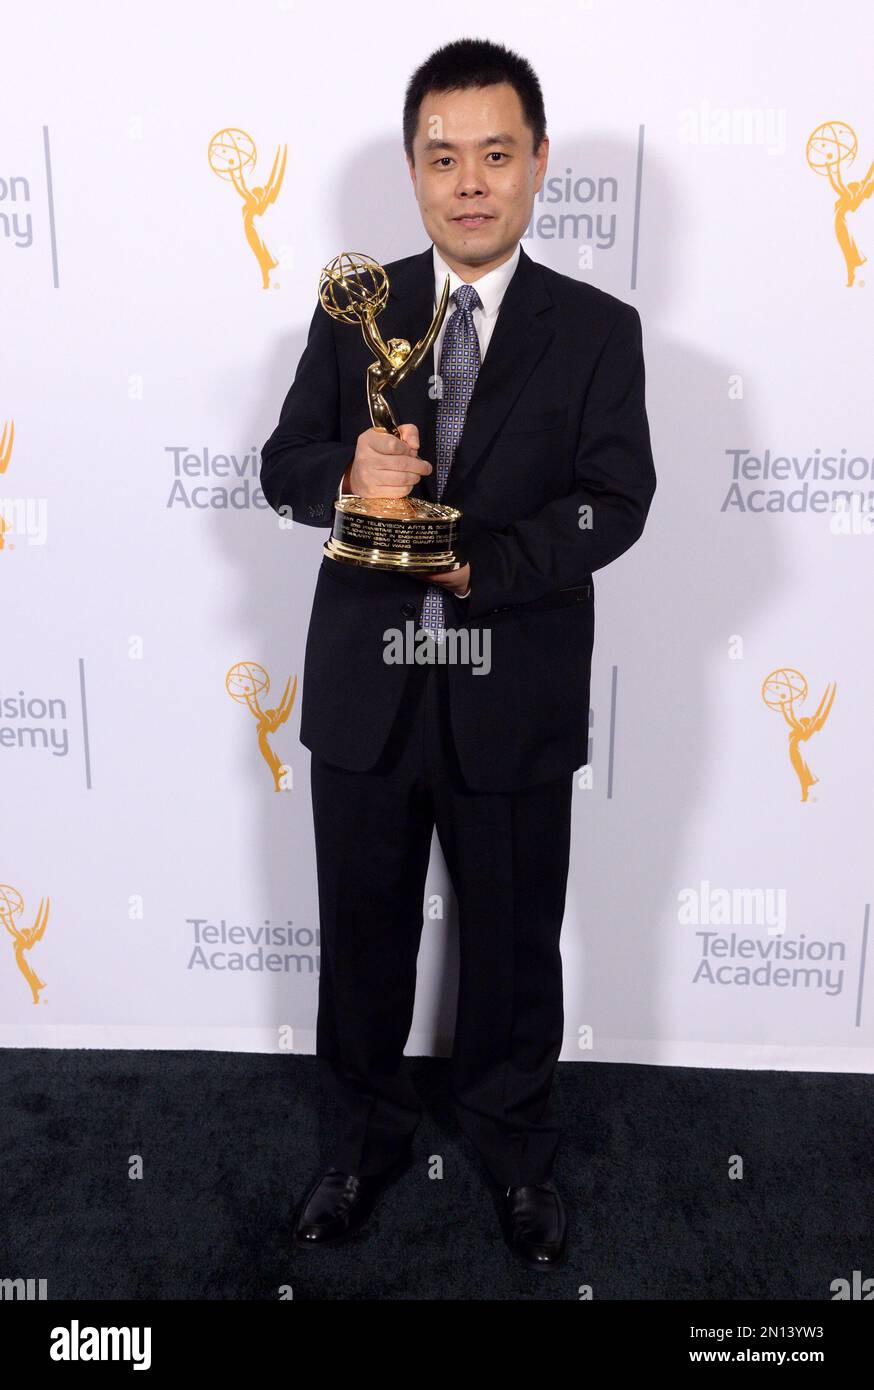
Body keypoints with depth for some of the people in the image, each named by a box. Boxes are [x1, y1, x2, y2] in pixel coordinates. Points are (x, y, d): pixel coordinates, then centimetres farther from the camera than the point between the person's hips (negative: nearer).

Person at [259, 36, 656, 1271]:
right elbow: (285, 465, 3)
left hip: (513, 698, -1)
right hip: (365, 689, 2)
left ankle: (514, 1145, 40)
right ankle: (370, 1132, 41)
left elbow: (615, 501, -8)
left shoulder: (598, 330, 0)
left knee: (514, 941, 14)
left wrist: (484, 565, -24)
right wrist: (346, 476, -20)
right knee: (362, 934, 16)